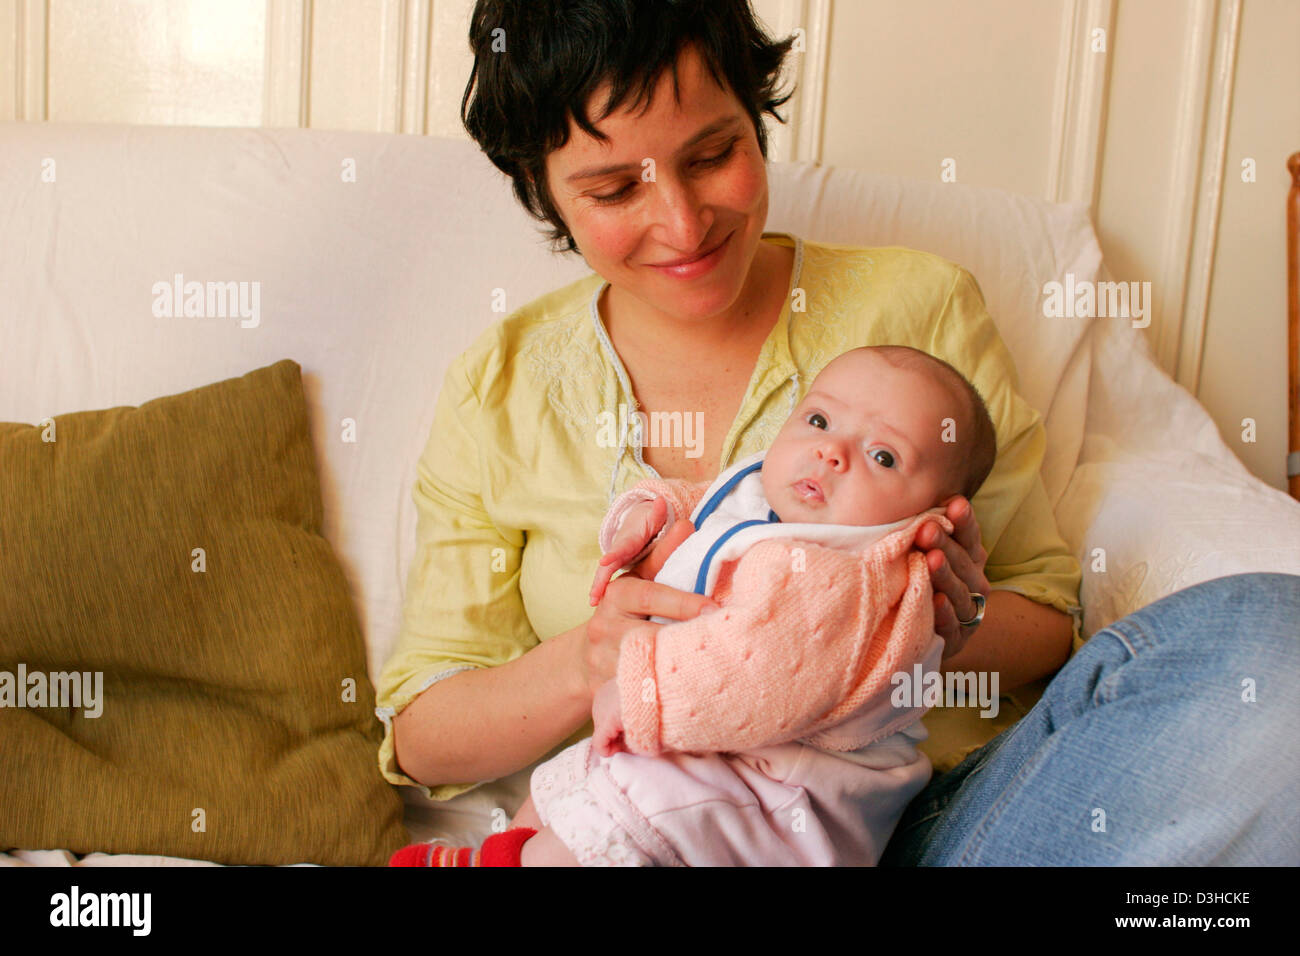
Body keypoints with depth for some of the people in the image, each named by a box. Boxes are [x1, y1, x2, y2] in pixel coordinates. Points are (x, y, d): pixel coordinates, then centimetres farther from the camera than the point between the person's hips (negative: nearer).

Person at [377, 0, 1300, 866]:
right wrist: (583, 666, -19)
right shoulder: (496, 390, 4)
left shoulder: (919, 305, 3)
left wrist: (958, 627, -18)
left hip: (936, 816, 1)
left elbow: (1047, 617, 7)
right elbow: (421, 736, 3)